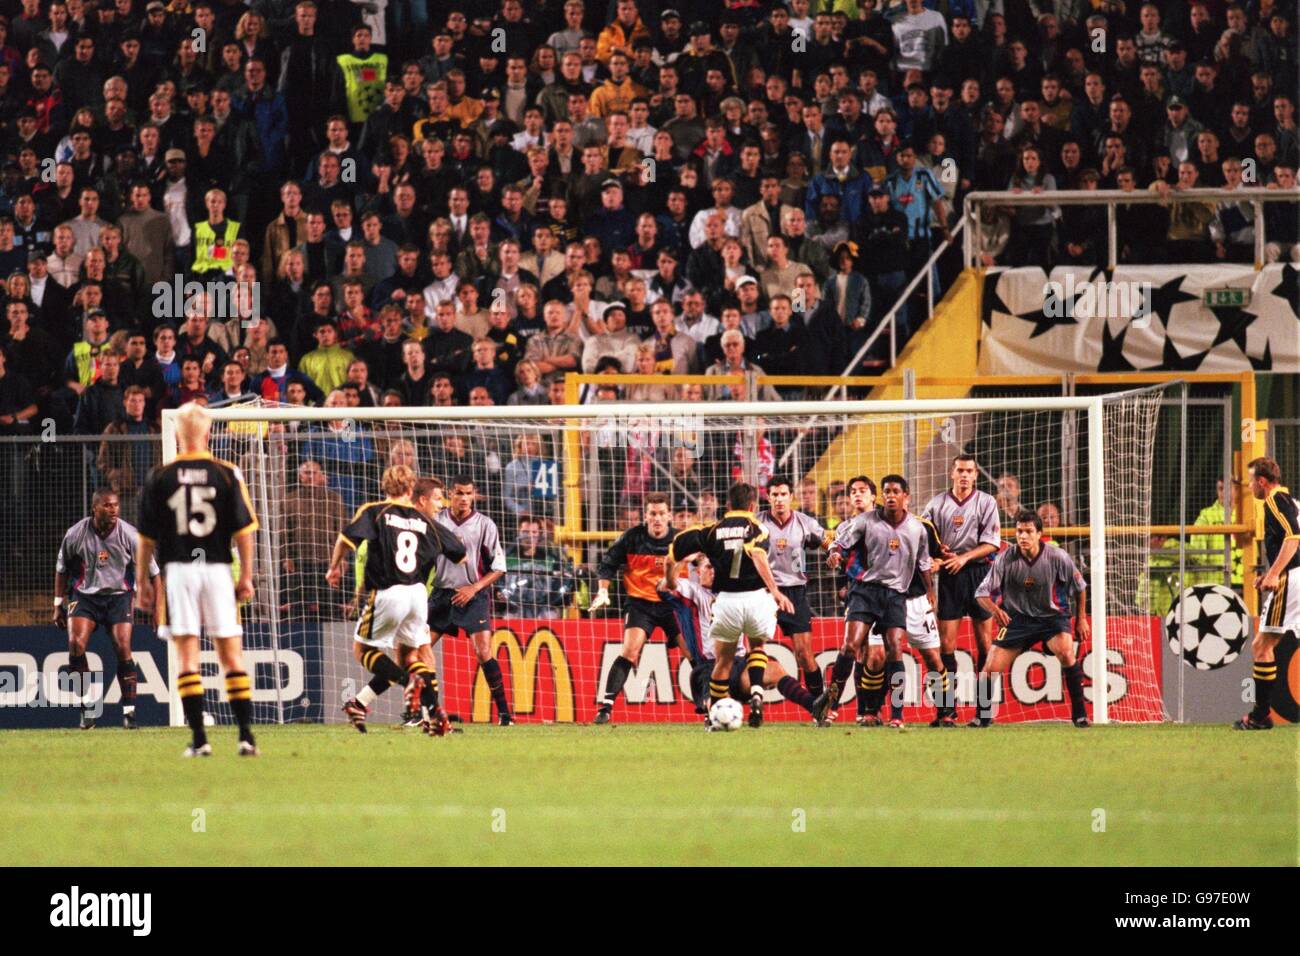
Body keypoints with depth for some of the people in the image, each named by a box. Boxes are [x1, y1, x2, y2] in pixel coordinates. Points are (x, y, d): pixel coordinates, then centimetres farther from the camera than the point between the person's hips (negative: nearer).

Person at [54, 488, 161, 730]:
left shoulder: (129, 535, -11)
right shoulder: (75, 535, -8)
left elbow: (152, 572, -1)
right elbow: (61, 569, 8)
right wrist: (59, 605, 9)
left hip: (118, 596, -1)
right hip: (84, 596, 1)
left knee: (123, 649, -15)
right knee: (76, 644, -20)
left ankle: (129, 711, -6)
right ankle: (87, 707, -10)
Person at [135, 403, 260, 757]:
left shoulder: (159, 479, 0)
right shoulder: (227, 475, 0)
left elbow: (146, 538, 3)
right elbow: (244, 530, -1)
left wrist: (142, 580, 12)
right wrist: (246, 576, 5)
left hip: (177, 569, 0)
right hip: (217, 568, 0)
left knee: (187, 657, 1)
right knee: (231, 655, 6)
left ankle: (199, 739, -5)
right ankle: (246, 736, 2)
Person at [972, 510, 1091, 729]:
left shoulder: (1057, 557, -15)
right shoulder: (1006, 559, -14)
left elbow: (1079, 586, 3)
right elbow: (982, 592, -10)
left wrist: (1081, 619, 9)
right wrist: (993, 608, -31)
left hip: (1052, 615, -2)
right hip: (1018, 618, 2)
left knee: (1066, 653, -31)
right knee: (990, 669, -5)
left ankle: (1079, 713, -17)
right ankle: (983, 716, 22)